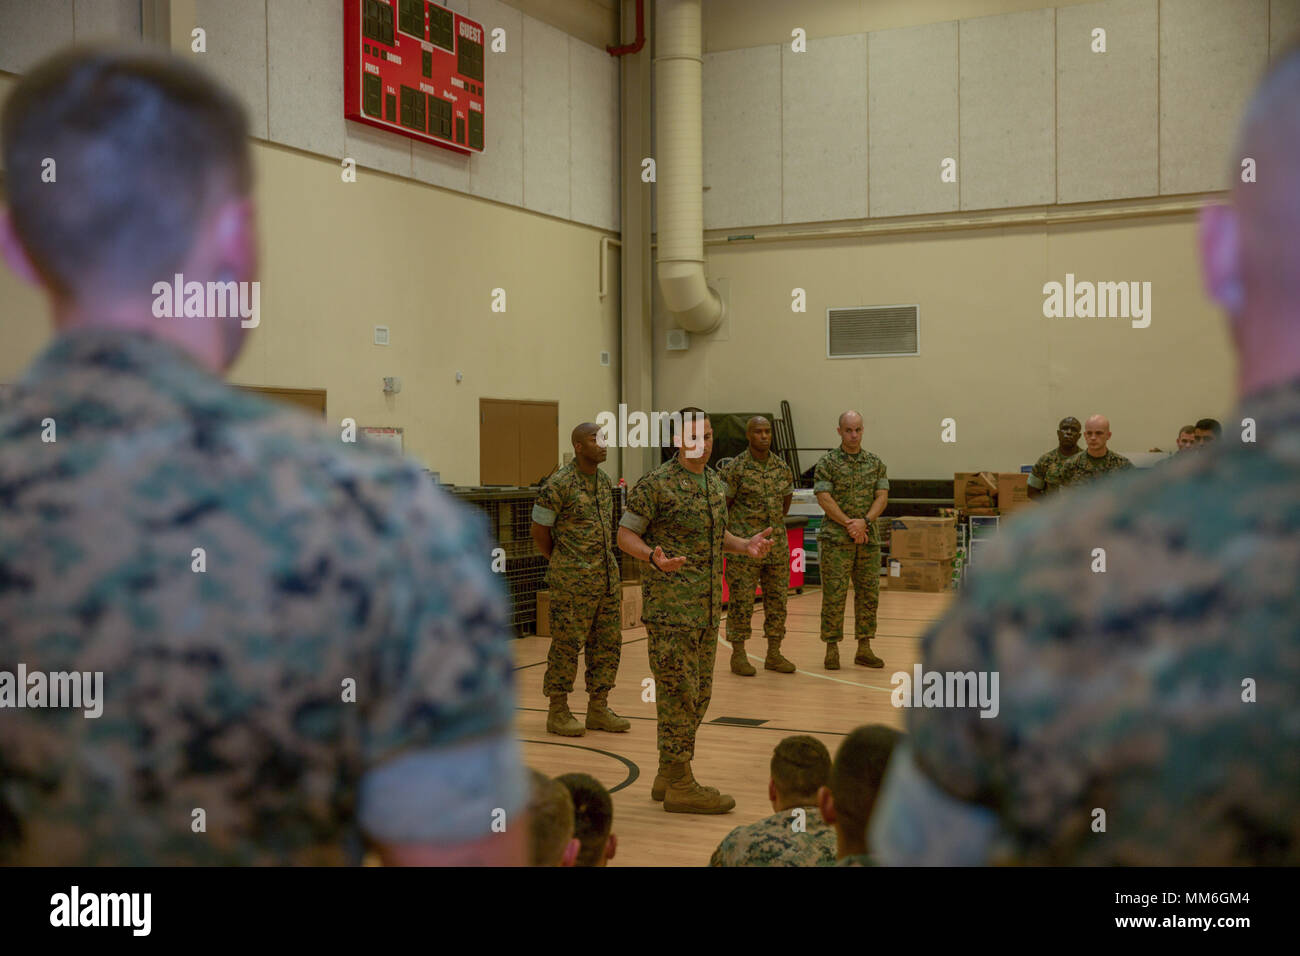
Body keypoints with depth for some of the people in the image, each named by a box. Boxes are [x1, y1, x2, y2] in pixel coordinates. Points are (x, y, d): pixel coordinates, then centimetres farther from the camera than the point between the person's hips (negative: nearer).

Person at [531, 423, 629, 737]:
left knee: (608, 642, 9)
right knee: (567, 644, -1)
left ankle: (598, 708, 19)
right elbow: (540, 533, -6)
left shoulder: (605, 481, 11)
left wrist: (610, 570, 15)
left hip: (607, 578, 7)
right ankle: (558, 711, 9)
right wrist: (564, 562, 4)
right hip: (573, 582, -7)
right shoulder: (559, 484, -12)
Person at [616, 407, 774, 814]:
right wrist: (653, 556, -26)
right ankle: (680, 785, 2)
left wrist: (744, 545, 7)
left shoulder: (716, 484, 13)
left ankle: (668, 776, 23)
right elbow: (625, 533, -8)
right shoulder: (655, 484, -10)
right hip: (670, 606, -8)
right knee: (679, 692, -6)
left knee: (699, 693, 12)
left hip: (708, 605, 8)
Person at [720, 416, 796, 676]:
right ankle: (738, 656, 7)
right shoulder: (736, 468, -8)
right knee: (741, 601, -2)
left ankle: (774, 655, 17)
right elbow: (722, 505, -3)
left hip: (777, 547, 5)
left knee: (777, 600, 8)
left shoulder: (783, 468, 7)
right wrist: (733, 533, 0)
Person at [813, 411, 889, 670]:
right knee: (834, 595, -4)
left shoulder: (875, 463, 11)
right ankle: (832, 649, 3)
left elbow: (882, 497, 4)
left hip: (868, 538, 4)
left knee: (869, 593, 6)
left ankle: (864, 649, 15)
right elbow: (824, 498, -9)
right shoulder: (827, 462, -1)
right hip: (835, 539, -4)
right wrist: (849, 524, -15)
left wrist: (864, 521, -12)